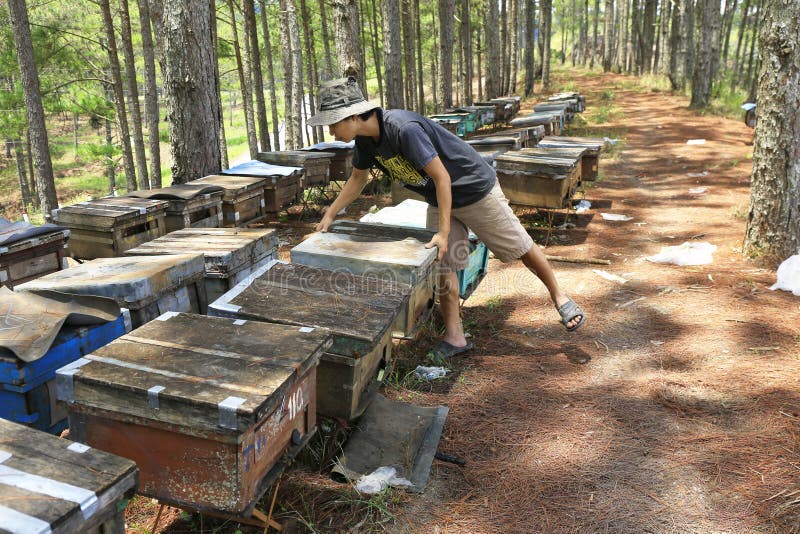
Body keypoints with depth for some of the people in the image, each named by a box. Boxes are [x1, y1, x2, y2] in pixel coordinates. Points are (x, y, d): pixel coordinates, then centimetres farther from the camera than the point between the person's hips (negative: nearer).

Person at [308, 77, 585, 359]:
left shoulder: (404, 129, -35)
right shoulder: (365, 139, -9)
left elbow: (442, 178, -31)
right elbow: (357, 179, 10)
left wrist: (444, 232, -28)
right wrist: (329, 215, 6)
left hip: (475, 188, -7)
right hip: (439, 200, 8)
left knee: (519, 247, 7)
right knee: (442, 264, 1)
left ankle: (559, 296, 28)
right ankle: (454, 338, 8)